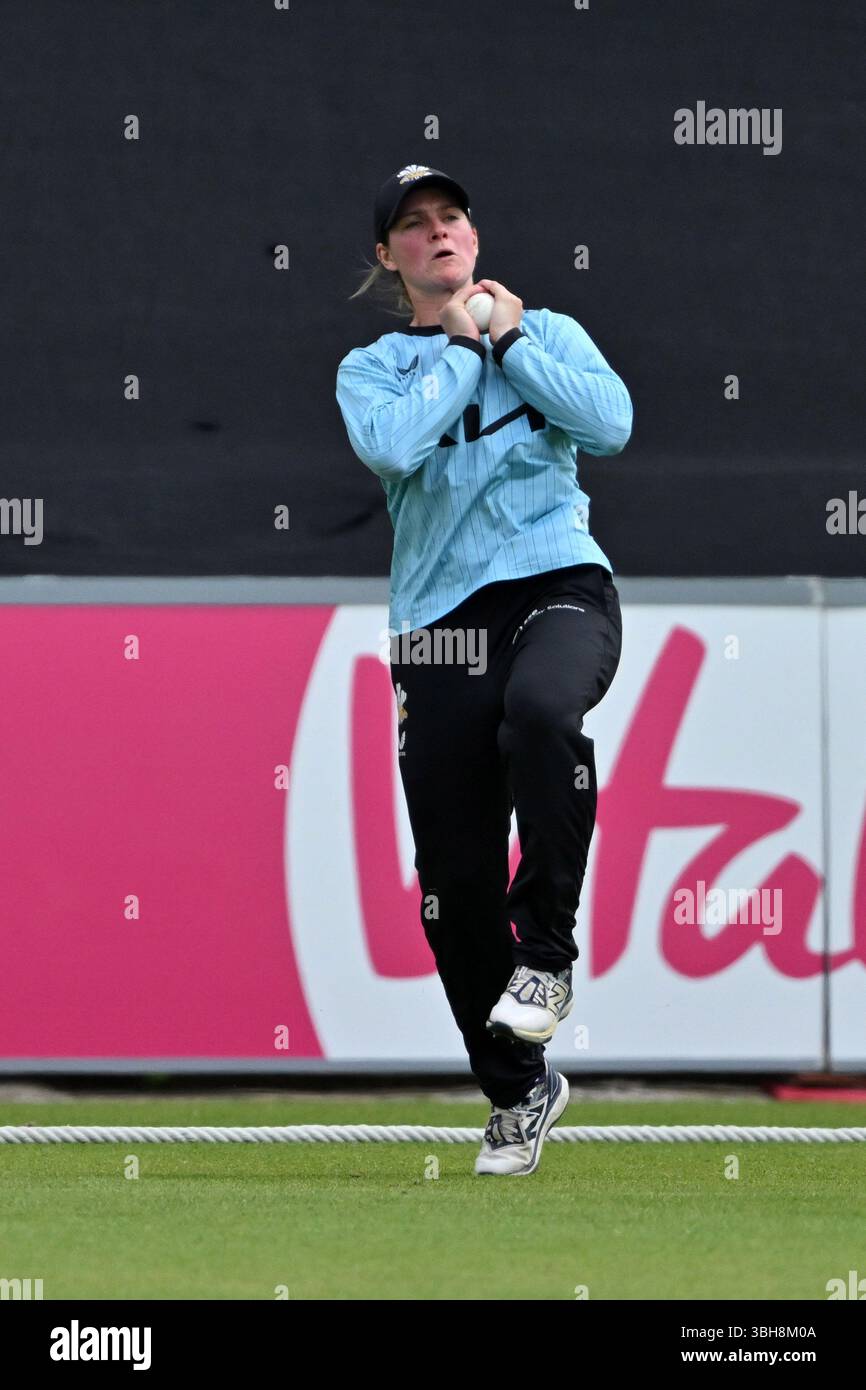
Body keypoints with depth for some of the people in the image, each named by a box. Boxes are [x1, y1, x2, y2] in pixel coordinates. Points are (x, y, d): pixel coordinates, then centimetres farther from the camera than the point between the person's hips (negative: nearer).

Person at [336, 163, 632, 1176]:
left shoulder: (547, 332, 15)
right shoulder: (370, 369, 14)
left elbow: (611, 424, -4)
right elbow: (393, 445, -10)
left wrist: (510, 341, 0)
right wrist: (464, 345, -1)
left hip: (558, 588, -2)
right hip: (440, 624, 2)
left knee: (540, 710, -39)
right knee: (454, 886, -2)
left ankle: (545, 953, -26)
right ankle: (519, 1092, 15)